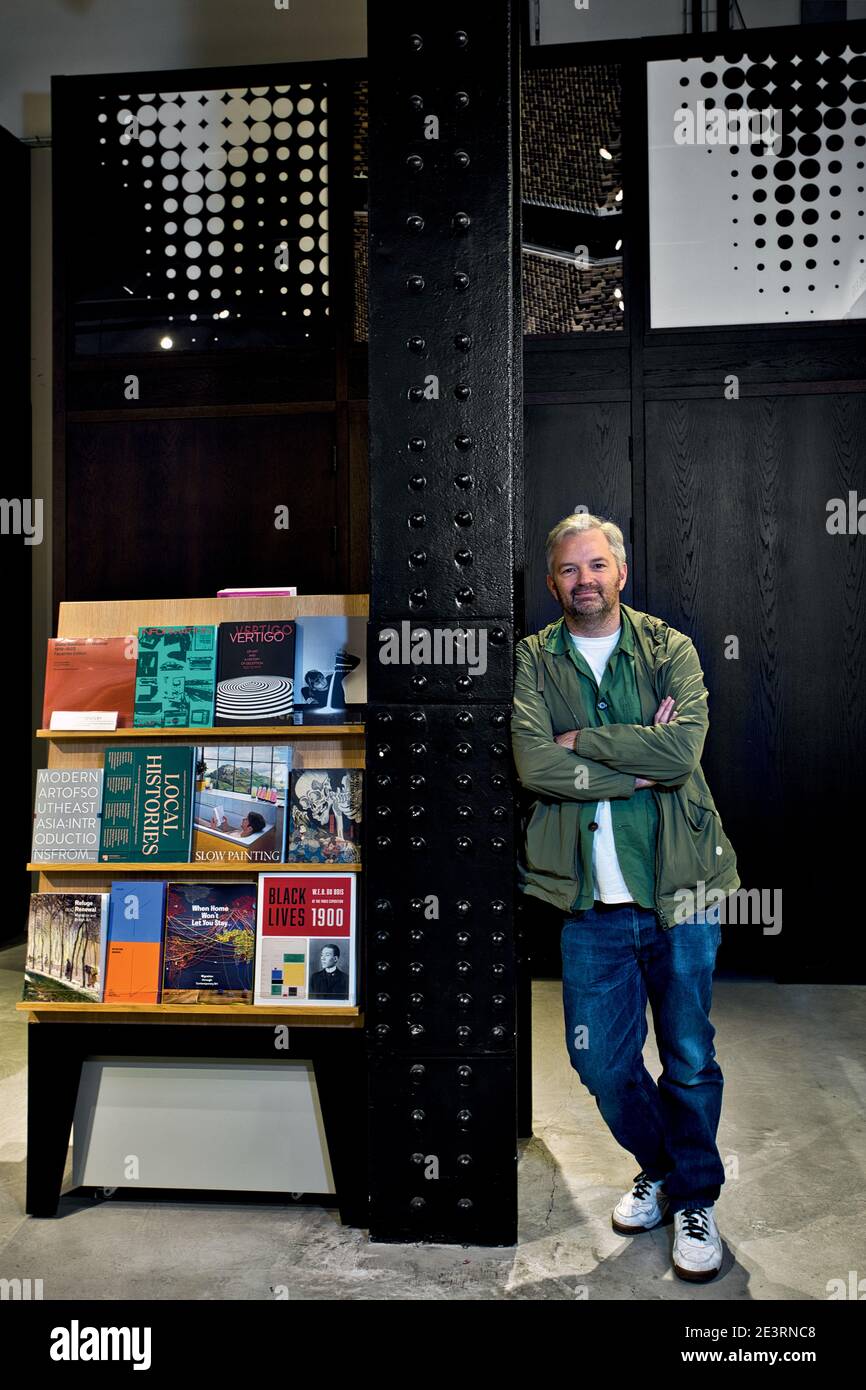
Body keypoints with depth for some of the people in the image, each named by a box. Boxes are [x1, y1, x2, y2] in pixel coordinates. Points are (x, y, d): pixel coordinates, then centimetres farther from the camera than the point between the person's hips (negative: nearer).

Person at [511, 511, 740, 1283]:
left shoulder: (670, 649, 1)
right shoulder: (532, 659, 1)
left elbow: (682, 748, -16)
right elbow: (534, 765, -14)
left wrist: (584, 741, -13)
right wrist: (640, 762, -14)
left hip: (678, 890, -1)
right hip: (591, 900, 1)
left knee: (689, 1060, 10)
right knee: (601, 1061, 12)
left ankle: (695, 1197, 34)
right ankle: (658, 1168, 40)